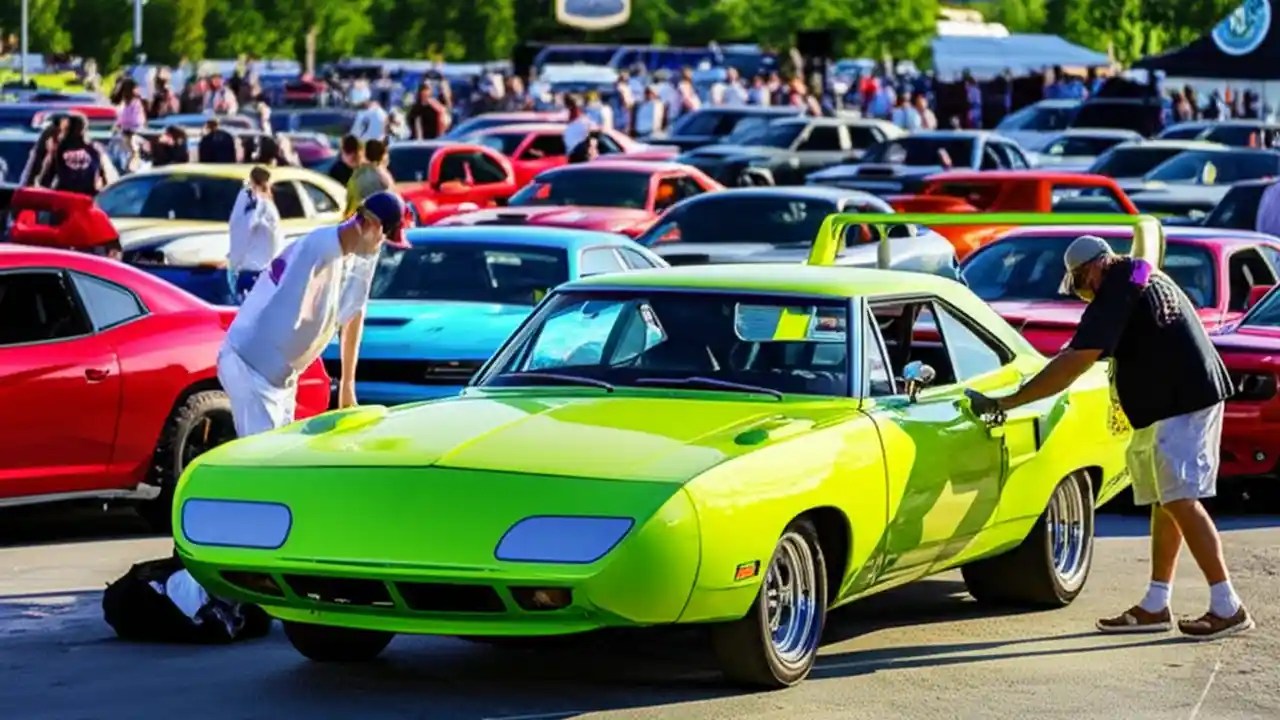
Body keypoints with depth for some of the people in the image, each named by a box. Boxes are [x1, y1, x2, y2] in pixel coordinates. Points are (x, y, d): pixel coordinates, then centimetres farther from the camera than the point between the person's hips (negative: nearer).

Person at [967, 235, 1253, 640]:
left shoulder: (1116, 295, -14)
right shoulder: (1146, 277, 15)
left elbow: (1073, 365, -21)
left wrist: (1005, 403, -19)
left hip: (1180, 405, -11)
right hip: (1194, 394, 11)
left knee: (1181, 502, -12)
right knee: (1165, 502, 12)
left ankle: (1227, 608, -14)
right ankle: (1155, 606, 15)